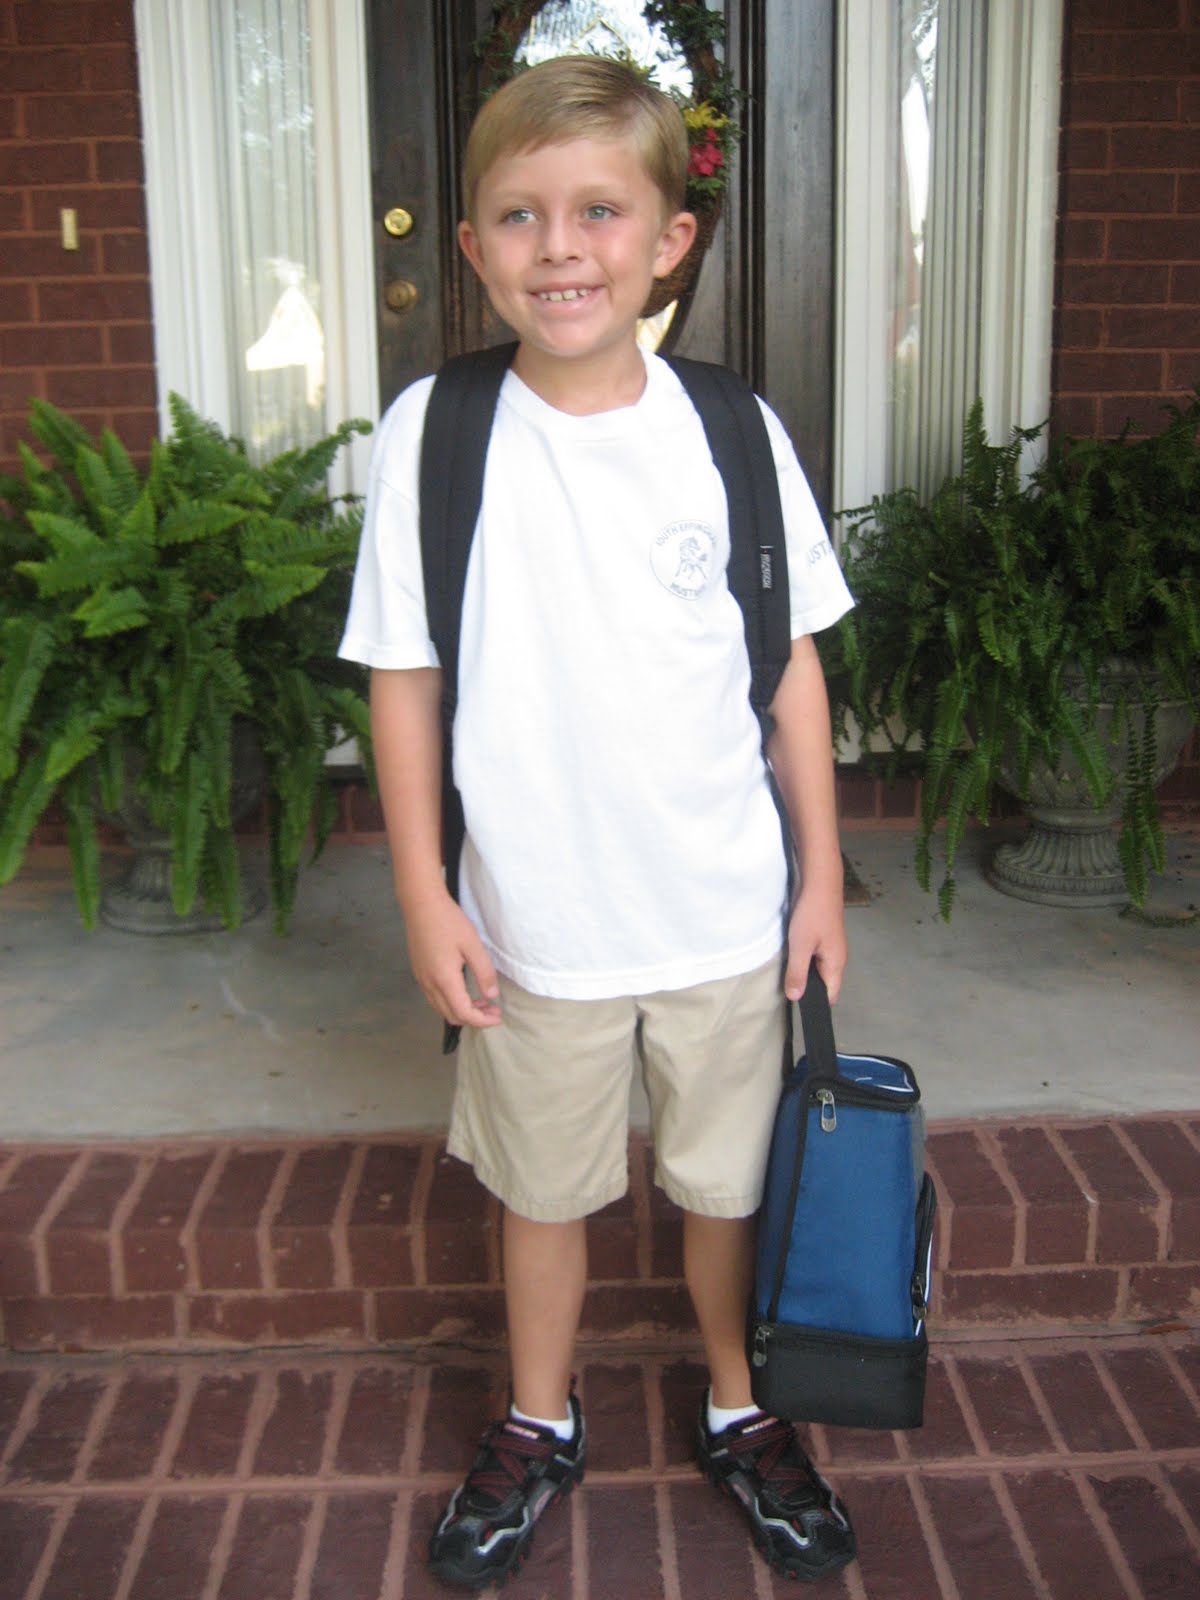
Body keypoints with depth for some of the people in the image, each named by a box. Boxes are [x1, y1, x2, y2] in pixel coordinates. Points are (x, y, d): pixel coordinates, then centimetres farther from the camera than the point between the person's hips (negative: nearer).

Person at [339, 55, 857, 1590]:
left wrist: (823, 877, 2)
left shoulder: (736, 433, -5)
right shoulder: (432, 433, -9)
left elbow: (794, 668, 1)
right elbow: (402, 677, -4)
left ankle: (740, 1409, 43)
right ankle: (539, 1425, 43)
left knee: (731, 1180, 18)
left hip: (730, 912, 1)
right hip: (535, 917, 0)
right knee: (544, 1187, 18)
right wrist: (423, 895, -6)